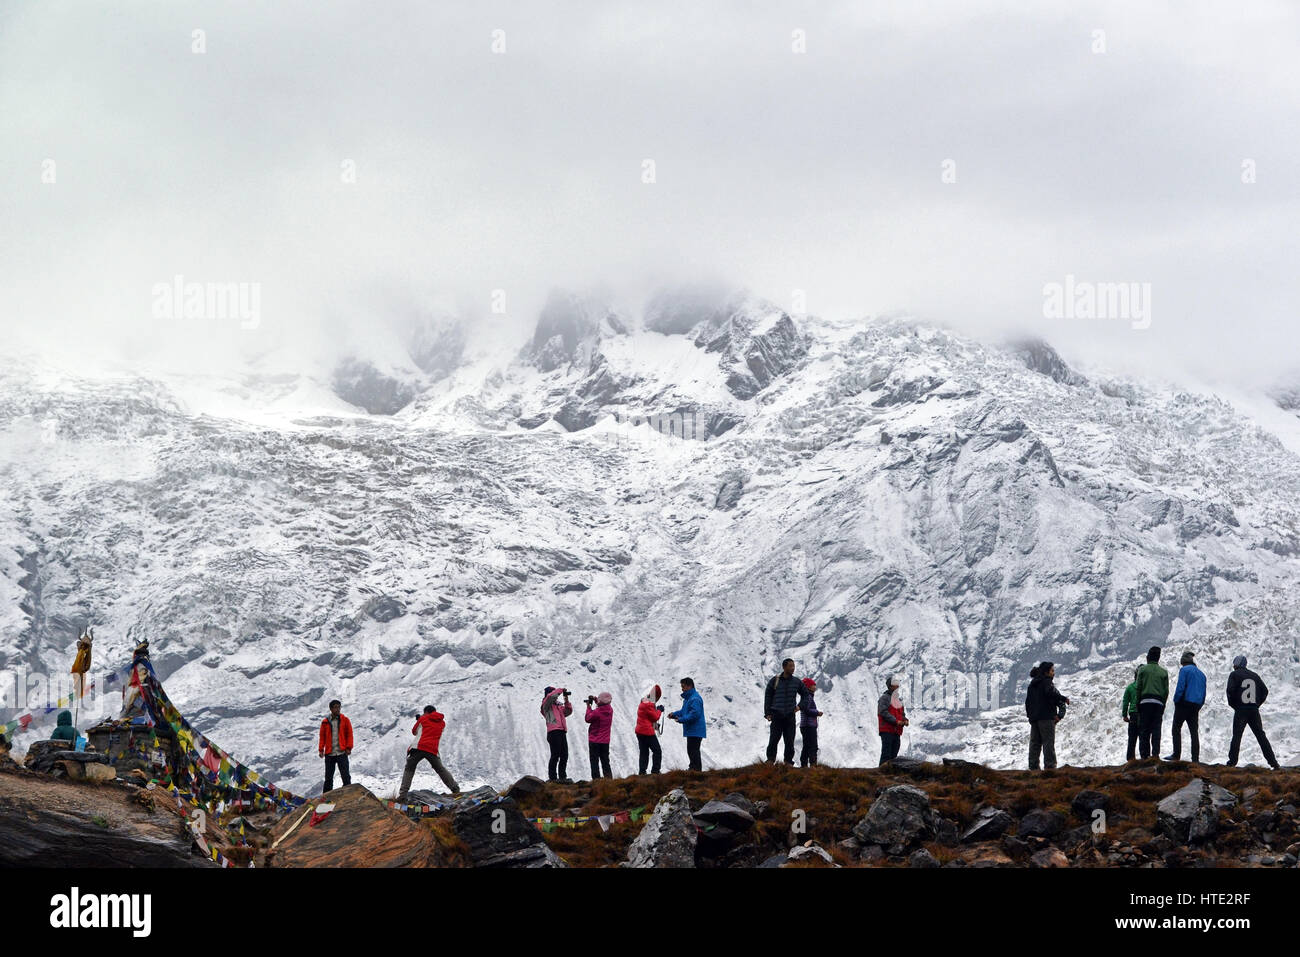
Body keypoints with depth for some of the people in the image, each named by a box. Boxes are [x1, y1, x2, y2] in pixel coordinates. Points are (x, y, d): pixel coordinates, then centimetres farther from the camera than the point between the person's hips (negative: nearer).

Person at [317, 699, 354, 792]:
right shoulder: (325, 722, 7)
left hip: (341, 753, -1)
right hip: (329, 754, 1)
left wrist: (348, 748, -5)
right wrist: (321, 749, 0)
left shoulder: (345, 720, 5)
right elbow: (322, 737, 10)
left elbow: (349, 734, 4)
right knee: (328, 777, 6)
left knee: (346, 776, -6)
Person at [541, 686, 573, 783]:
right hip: (553, 732, -8)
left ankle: (562, 777, 14)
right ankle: (552, 778, -10)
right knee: (555, 756, -11)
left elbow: (568, 711, 24)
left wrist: (566, 700, 14)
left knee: (564, 756, 8)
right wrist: (560, 690, -3)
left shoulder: (558, 706, 25)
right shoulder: (546, 704, 3)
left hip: (562, 732, 8)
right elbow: (551, 696, -16)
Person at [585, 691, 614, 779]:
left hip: (594, 741, -5)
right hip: (605, 741, 5)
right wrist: (596, 702, 9)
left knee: (594, 762, 2)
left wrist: (588, 706, 1)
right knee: (605, 762, 14)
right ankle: (609, 778, 12)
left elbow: (588, 719, -7)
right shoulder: (610, 710, -5)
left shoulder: (596, 712, -23)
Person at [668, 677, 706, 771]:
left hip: (695, 731, -11)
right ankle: (693, 769, 23)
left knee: (694, 752, -11)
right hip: (691, 731, 11)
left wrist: (681, 720, -22)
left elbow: (694, 714, -25)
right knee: (691, 751, 16)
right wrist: (674, 714, 9)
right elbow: (684, 711, 25)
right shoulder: (688, 698, 17)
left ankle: (696, 770, -10)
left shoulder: (695, 699, -18)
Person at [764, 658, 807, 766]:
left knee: (790, 741, 0)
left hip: (790, 716, 2)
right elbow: (768, 697, 5)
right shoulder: (775, 681, 2)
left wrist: (800, 706, 11)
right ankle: (770, 760, -5)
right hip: (777, 715, -2)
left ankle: (789, 762, 5)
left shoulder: (797, 682, 8)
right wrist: (767, 713, -1)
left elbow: (805, 694, 24)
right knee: (773, 739, -10)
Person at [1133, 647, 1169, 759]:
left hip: (1145, 702, -2)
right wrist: (1163, 705, 12)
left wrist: (1138, 704, 4)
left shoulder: (1142, 669, 4)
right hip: (1158, 703, 2)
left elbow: (1138, 688, -1)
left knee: (1144, 730, 1)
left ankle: (1145, 755, -5)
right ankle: (1155, 753, -11)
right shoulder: (1163, 672, 12)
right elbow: (1166, 691, 8)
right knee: (1156, 729, 1)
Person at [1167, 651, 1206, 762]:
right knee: (1194, 732, 5)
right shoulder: (1201, 674, 18)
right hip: (1196, 706, 6)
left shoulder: (1184, 670, -3)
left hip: (1184, 703, -6)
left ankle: (1176, 755, -9)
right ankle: (1195, 758, 0)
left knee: (1176, 729, 0)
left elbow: (1180, 687, -14)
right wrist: (1199, 706, 18)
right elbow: (1204, 693, 18)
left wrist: (1176, 701, -6)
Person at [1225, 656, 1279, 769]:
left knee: (1236, 736, 0)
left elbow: (1230, 690, -13)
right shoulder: (1254, 675, 13)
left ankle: (1232, 762, -7)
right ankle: (1273, 763, 5)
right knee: (1261, 736, 8)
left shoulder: (1234, 675, -1)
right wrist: (1257, 704, 13)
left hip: (1240, 710, -4)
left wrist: (1232, 704, 1)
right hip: (1254, 711, 4)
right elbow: (1265, 691, 10)